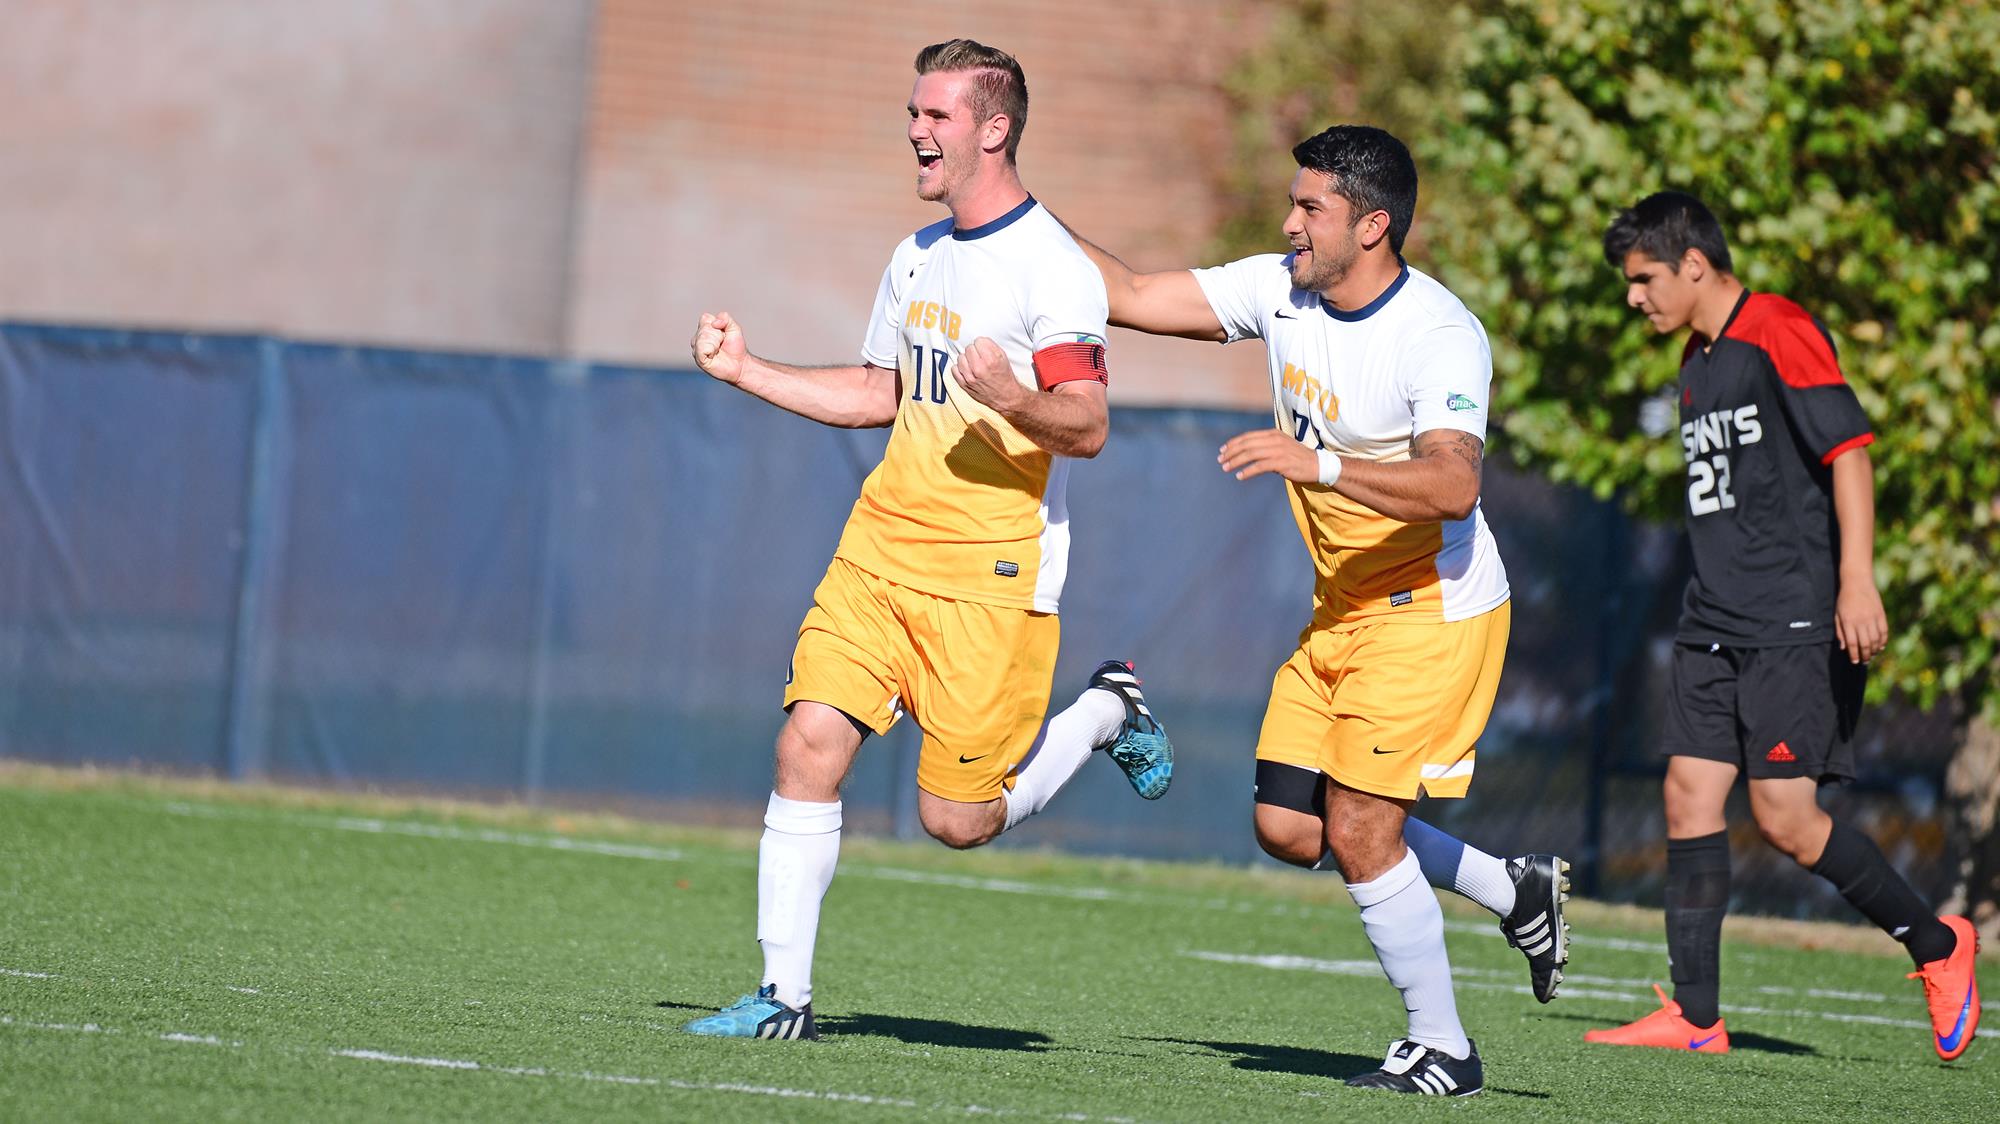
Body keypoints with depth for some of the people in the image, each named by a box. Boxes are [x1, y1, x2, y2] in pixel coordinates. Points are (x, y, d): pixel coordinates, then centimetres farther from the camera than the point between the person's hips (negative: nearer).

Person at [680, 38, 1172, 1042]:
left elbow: (1088, 429, -16)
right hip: (879, 548, 7)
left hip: (992, 577, -7)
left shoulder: (1052, 270, -11)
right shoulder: (917, 258, 14)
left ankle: (1107, 714, 22)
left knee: (958, 820, -4)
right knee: (809, 747, -8)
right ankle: (783, 997, -2)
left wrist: (1014, 402, -36)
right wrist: (743, 371, 21)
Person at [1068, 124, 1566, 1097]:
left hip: (1434, 614, -8)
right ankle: (1516, 894, 24)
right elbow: (1133, 297, 5)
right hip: (1339, 612, 8)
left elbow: (1453, 486, -36)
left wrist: (1318, 465, -45)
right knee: (1289, 828, 6)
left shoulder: (1440, 336, -23)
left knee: (1359, 831, -13)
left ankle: (1443, 1047, 4)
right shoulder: (1279, 289, -1)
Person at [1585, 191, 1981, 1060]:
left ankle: (1937, 946, 8)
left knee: (1784, 817, -10)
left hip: (1797, 622, -9)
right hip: (1715, 624, 9)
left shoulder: (1780, 335, -10)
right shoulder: (1698, 360, 18)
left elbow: (1849, 449, -17)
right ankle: (1694, 1015, 0)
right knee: (1689, 794, -1)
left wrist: (1857, 584, -24)